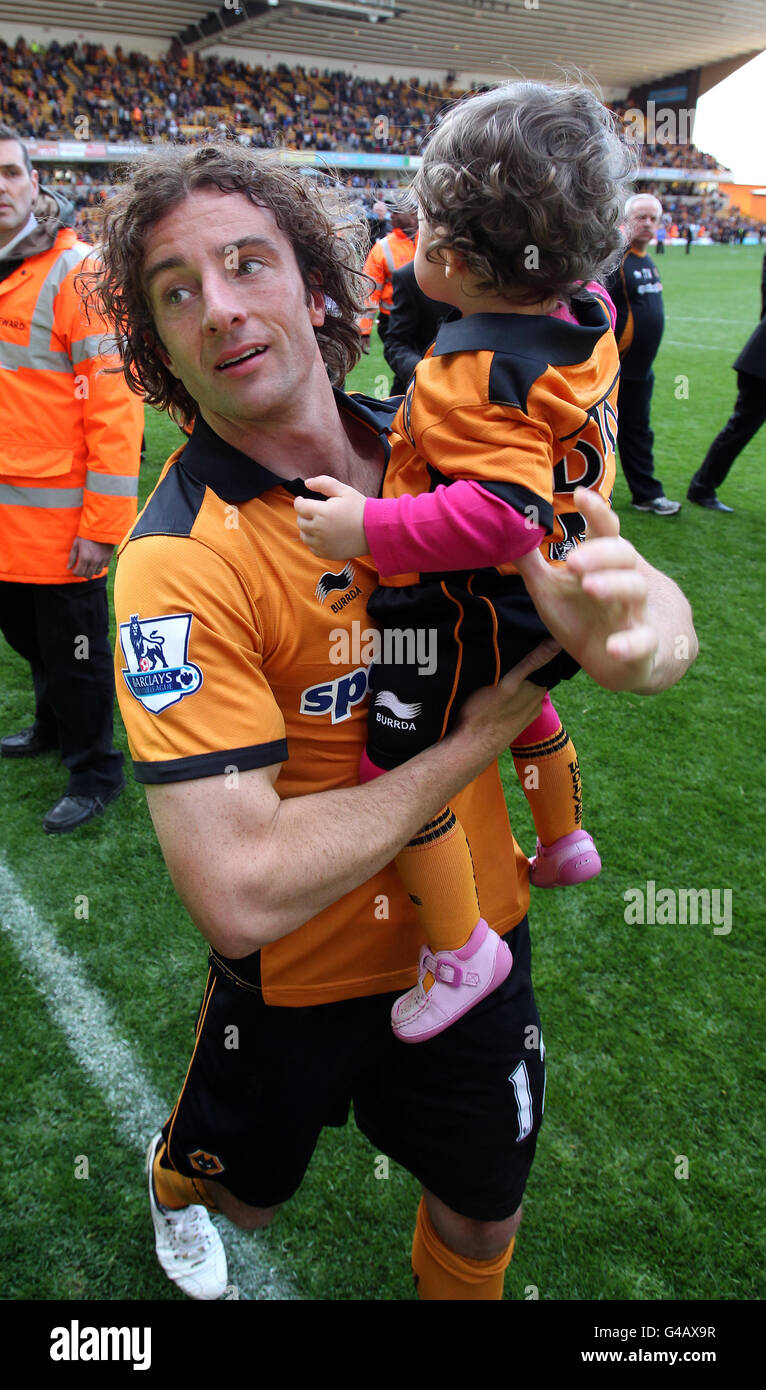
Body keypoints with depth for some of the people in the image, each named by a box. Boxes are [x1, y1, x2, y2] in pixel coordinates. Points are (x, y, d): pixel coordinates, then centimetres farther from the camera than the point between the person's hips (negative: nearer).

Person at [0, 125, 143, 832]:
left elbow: (115, 406, -17)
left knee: (73, 646, 6)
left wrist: (102, 523, -19)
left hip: (60, 514, -7)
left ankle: (95, 769, 25)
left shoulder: (77, 271, -13)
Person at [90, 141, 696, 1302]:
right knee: (248, 1193, 27)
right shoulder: (179, 562, -27)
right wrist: (477, 738, -26)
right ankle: (175, 1181, 64)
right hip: (303, 970, -3)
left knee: (483, 1217, 23)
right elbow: (240, 892, -34)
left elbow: (656, 600, -10)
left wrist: (639, 629, -35)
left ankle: (454, 1289, 59)